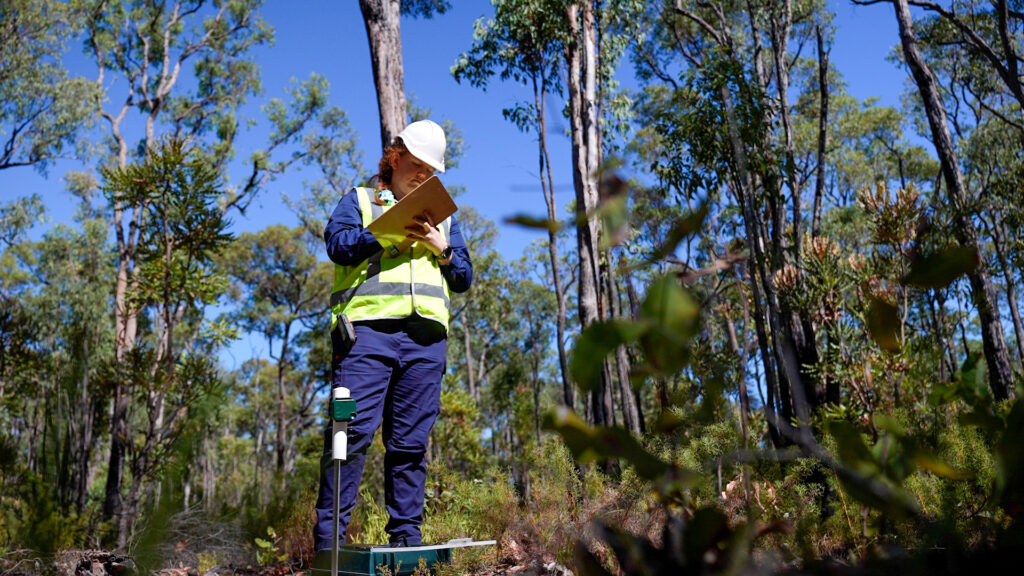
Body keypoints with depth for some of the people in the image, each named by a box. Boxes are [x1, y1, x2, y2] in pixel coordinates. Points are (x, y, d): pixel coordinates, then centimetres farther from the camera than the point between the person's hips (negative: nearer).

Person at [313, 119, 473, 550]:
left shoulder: (442, 215, 29)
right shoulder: (359, 200, 19)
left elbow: (464, 277, 21)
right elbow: (338, 244, 0)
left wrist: (442, 248, 3)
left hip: (425, 335, 3)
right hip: (368, 325, -3)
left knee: (411, 441, 3)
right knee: (353, 431, -10)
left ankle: (406, 538, 9)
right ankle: (328, 539, -2)